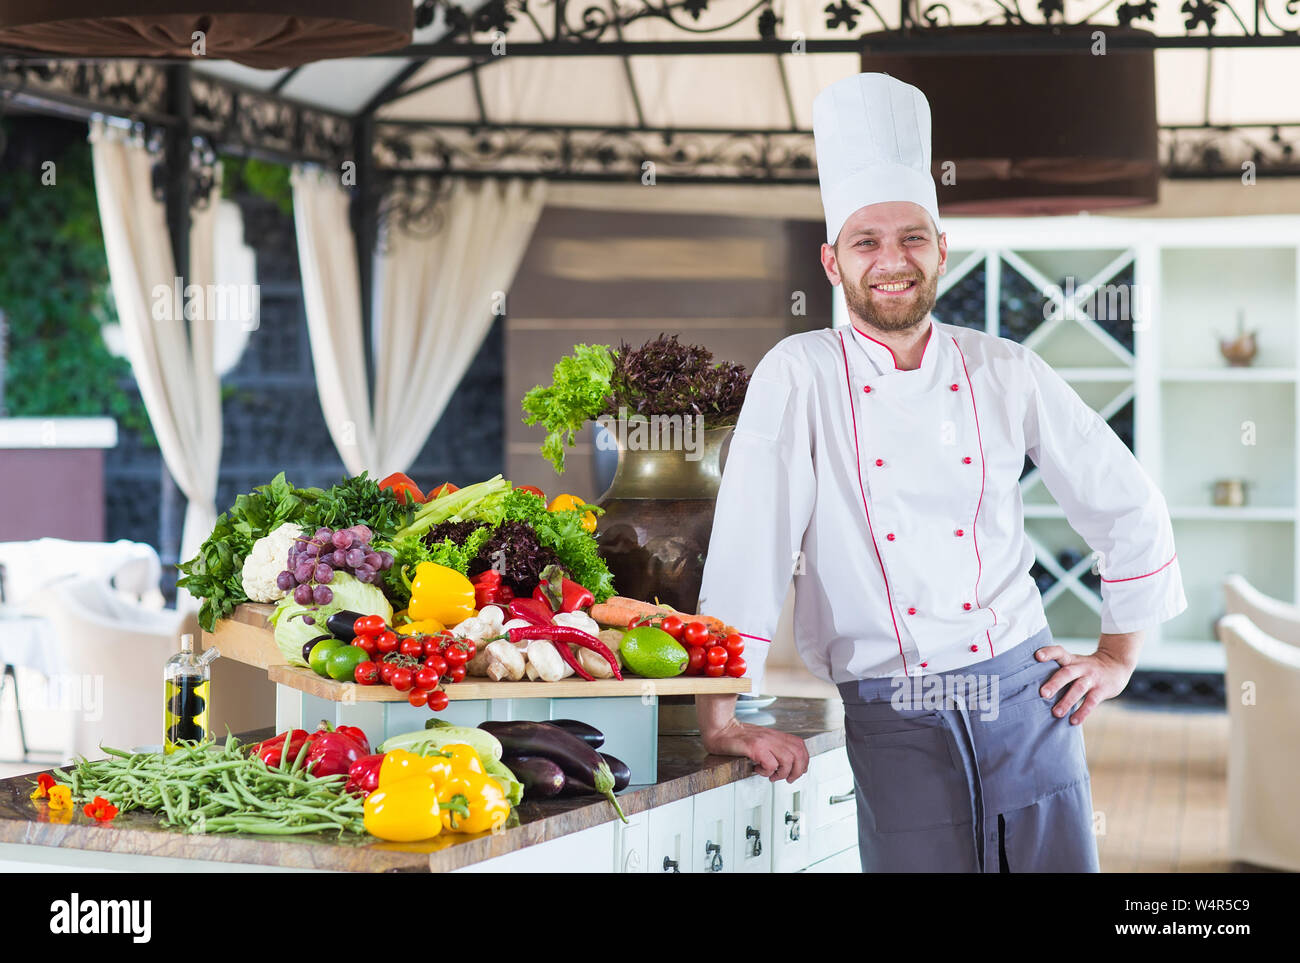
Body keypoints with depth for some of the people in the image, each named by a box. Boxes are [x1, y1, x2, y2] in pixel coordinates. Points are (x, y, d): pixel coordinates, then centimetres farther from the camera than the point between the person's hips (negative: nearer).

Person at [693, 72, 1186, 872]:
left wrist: (1119, 656, 12)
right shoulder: (800, 377, -2)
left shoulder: (1007, 374, 5)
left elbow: (1130, 507, 14)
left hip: (1024, 691, 3)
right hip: (893, 717, -2)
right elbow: (748, 546, -9)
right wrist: (720, 717, -15)